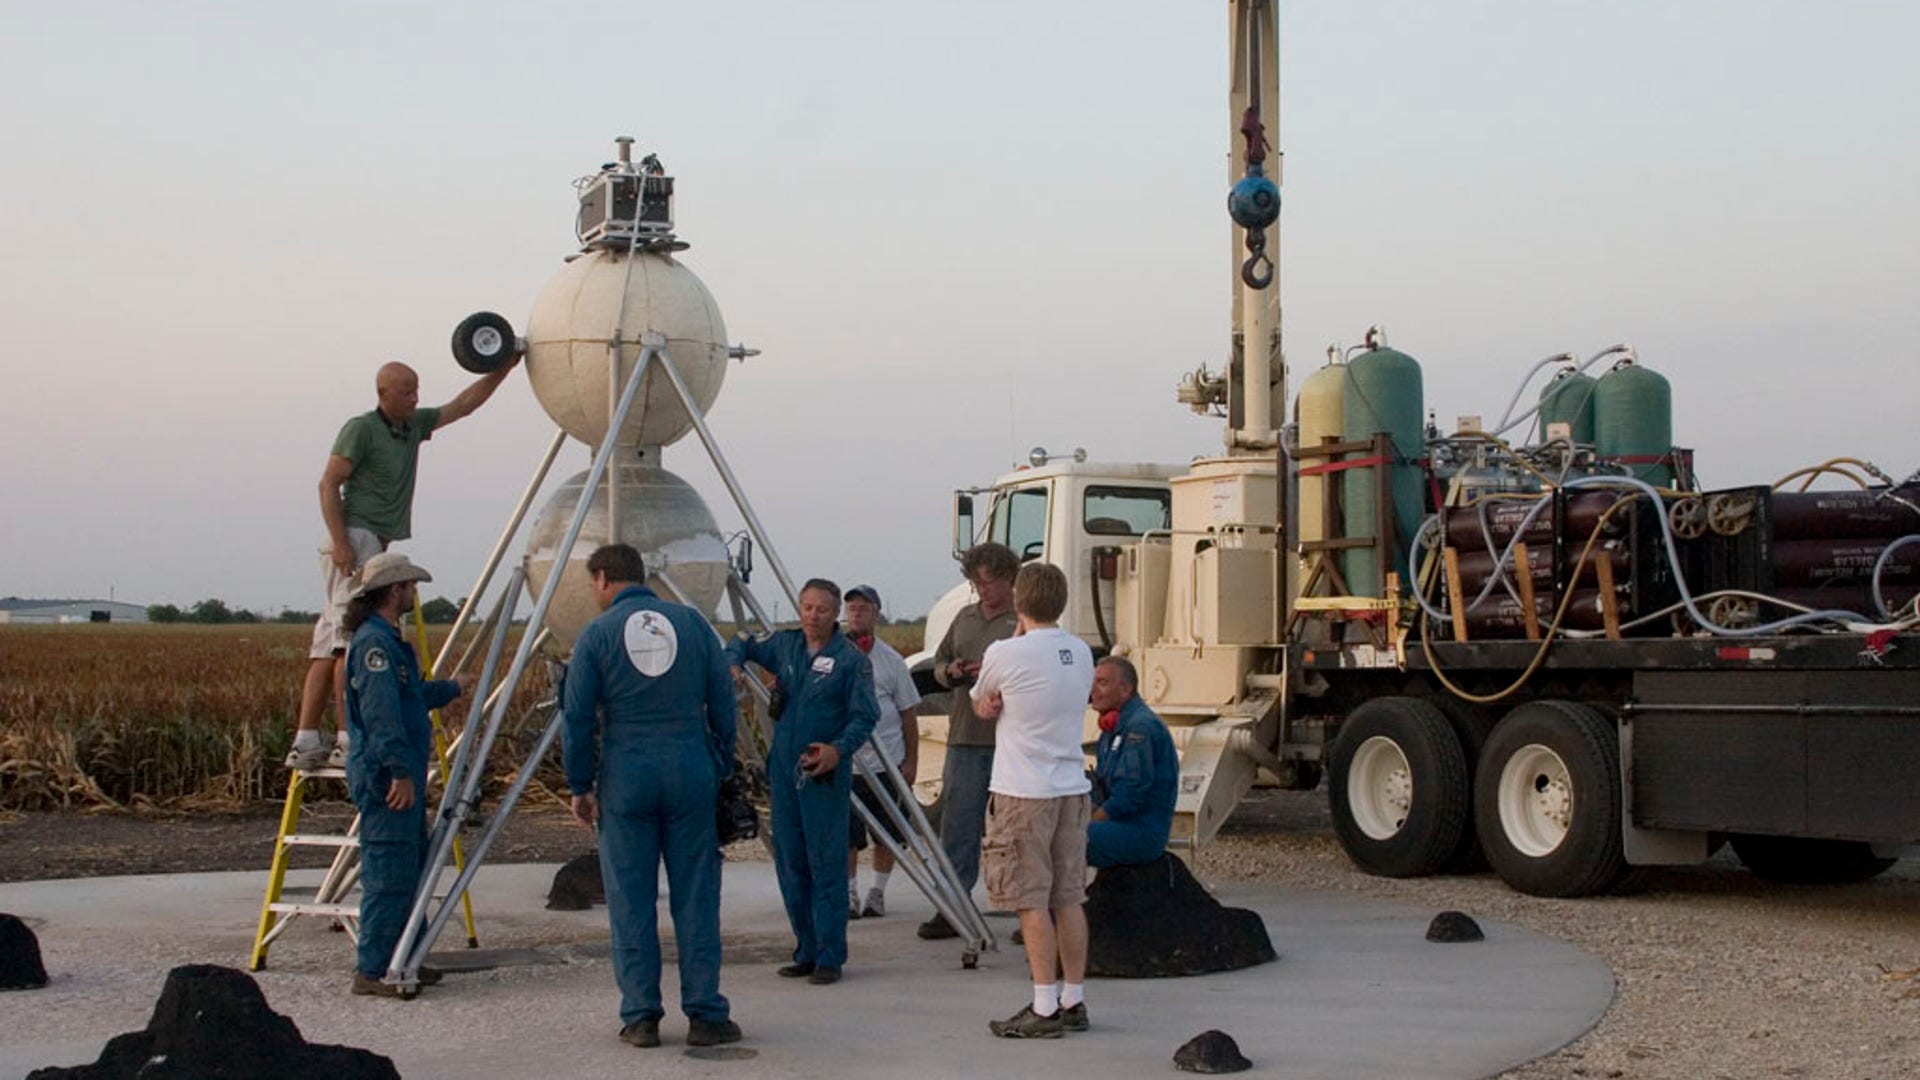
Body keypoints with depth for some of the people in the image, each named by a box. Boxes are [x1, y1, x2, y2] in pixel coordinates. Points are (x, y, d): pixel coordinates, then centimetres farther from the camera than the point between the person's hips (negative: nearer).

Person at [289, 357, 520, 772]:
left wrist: (504, 369, 21)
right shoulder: (361, 428, -4)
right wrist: (340, 543, -18)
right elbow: (328, 485, -9)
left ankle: (305, 744, 1)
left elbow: (463, 404, 26)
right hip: (356, 540, -8)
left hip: (384, 548, 8)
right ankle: (348, 741, -14)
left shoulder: (414, 426, 18)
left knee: (330, 644, 4)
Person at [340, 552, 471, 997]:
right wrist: (400, 771, -26)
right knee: (389, 873, -8)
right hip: (386, 776, -11)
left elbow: (412, 695, 35)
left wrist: (453, 688, 50)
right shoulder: (374, 642, -15)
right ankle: (372, 969, -4)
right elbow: (381, 713, -23)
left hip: (403, 775, 11)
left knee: (412, 869, 15)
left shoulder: (388, 639, 19)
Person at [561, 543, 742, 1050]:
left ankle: (641, 1017, 6)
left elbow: (578, 719, -3)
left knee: (631, 900, 5)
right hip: (690, 771, 2)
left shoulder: (596, 634, -2)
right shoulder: (692, 622, 6)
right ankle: (706, 1014, 6)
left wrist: (580, 787, 6)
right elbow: (723, 704, 7)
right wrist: (721, 770, 14)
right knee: (696, 898, 6)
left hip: (625, 776, -2)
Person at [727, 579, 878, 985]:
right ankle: (807, 952, 18)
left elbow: (865, 715, -9)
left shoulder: (851, 659, -6)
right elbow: (743, 644, 28)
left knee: (826, 865, -6)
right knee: (790, 864, 9)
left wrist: (839, 749, -25)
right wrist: (732, 666, 6)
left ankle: (830, 957, -1)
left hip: (825, 774, -6)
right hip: (784, 770, 6)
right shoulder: (784, 645, 10)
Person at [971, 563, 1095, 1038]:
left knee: (1033, 902, -3)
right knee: (1069, 898, 11)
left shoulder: (1005, 654, -12)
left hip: (1025, 793, -6)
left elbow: (979, 705, 8)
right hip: (1072, 788, 6)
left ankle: (1044, 1009, -2)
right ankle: (1073, 1001, 17)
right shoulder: (1081, 653, 8)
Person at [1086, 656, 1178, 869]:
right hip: (1117, 824, 10)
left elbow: (1130, 796, -20)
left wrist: (1088, 824, -13)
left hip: (1141, 833, -10)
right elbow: (1101, 790, 21)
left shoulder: (1141, 727, -15)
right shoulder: (1113, 727, 18)